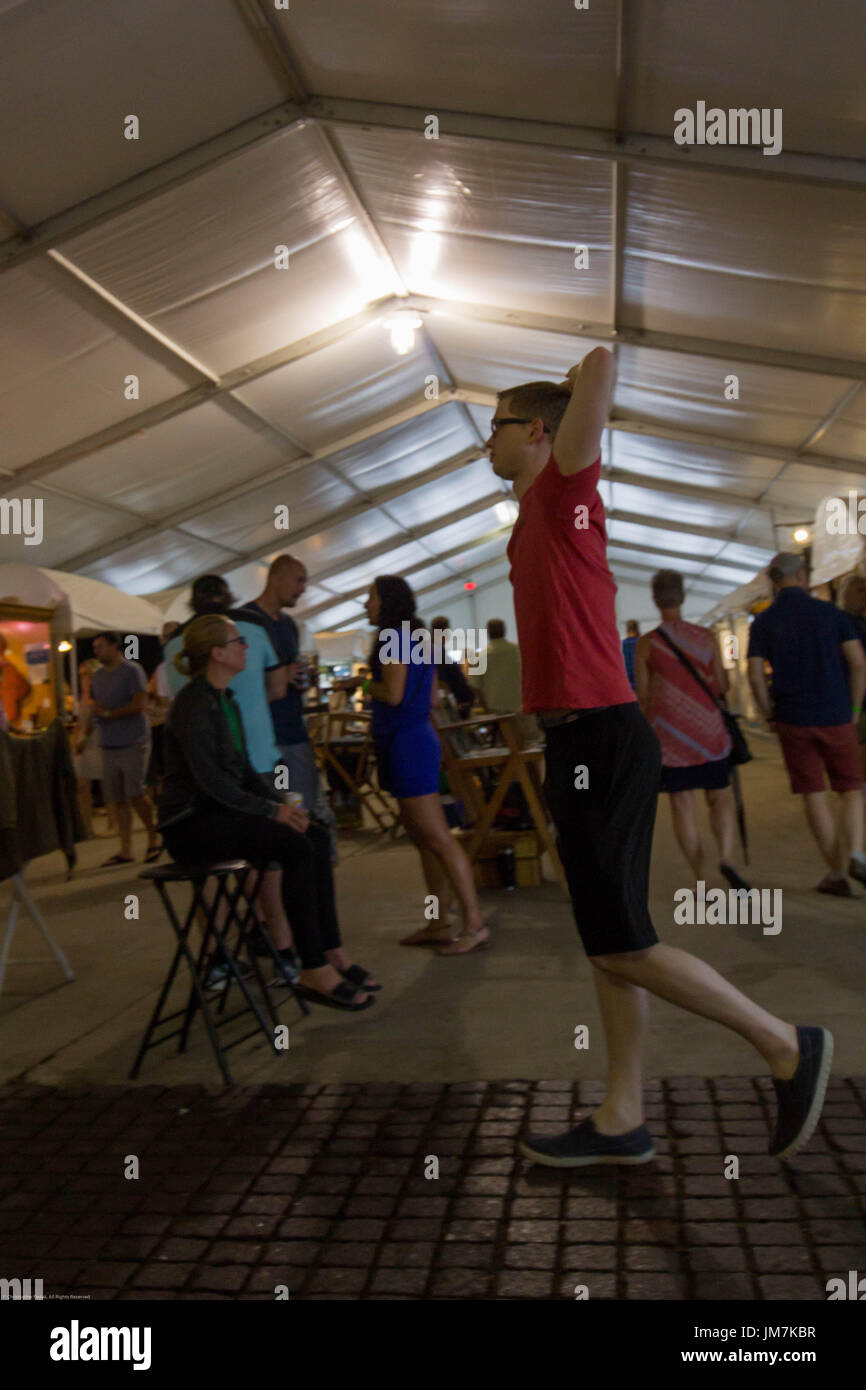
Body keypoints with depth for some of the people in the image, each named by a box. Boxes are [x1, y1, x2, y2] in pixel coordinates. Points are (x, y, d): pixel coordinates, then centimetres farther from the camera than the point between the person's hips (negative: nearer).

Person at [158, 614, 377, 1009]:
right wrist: (272, 810, -20)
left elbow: (244, 769, 17)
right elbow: (209, 780, -22)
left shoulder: (227, 701, 15)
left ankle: (331, 953, -6)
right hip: (191, 824, -9)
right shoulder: (193, 703, -14)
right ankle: (314, 972, -20)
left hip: (219, 814, 9)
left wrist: (281, 803, 1)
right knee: (296, 846, -25)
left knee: (316, 837, -8)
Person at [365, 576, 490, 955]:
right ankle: (439, 926, 16)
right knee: (422, 839, 11)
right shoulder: (419, 638, 17)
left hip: (407, 744, -10)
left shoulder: (392, 639, -11)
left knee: (438, 839, -8)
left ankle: (474, 923, -5)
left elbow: (393, 694, -21)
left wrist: (370, 685, -2)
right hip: (418, 736, 10)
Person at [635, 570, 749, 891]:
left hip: (669, 735, -1)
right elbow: (722, 687, 2)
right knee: (721, 798, 12)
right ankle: (726, 858, -13)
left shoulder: (646, 644, -5)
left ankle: (700, 880, 7)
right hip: (709, 732, 1)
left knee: (682, 805, 6)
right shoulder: (706, 637, -1)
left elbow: (643, 697, -3)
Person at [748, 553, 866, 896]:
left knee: (814, 794, 8)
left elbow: (755, 676, -7)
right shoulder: (830, 612, 0)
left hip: (793, 721, 0)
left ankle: (836, 872, 10)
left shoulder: (763, 623, 0)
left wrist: (769, 715, 6)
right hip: (836, 717, 0)